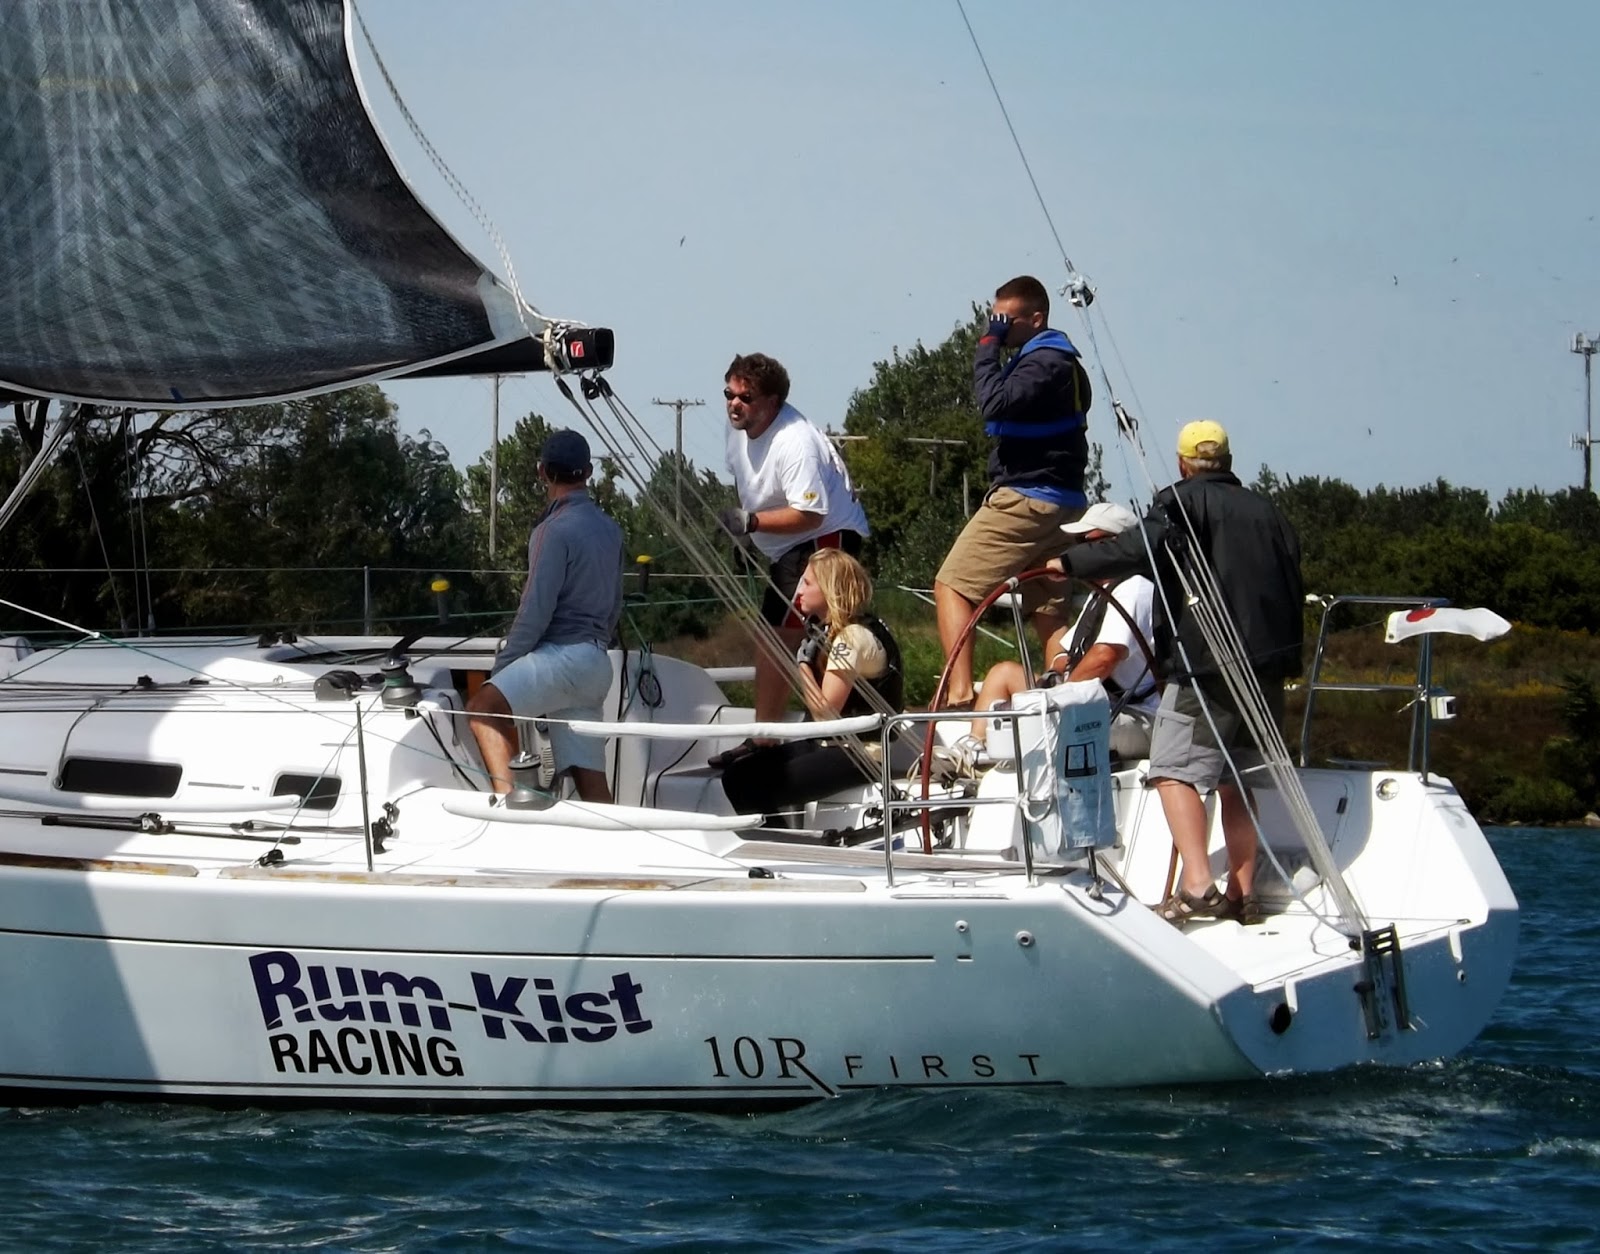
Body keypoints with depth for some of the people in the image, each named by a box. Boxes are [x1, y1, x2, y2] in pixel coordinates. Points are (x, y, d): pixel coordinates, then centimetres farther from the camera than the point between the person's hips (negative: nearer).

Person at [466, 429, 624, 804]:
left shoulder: (556, 530, -9)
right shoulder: (609, 529, 16)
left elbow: (537, 609, -13)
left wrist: (502, 668, -6)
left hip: (563, 652, -9)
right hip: (596, 663, 9)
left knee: (483, 707, -25)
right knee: (590, 779, 5)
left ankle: (504, 791, -45)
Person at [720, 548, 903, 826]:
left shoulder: (853, 638, -17)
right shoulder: (829, 631, 13)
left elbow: (825, 712, -19)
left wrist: (804, 662, -15)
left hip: (857, 756, -10)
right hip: (828, 744, 10)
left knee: (754, 788, -19)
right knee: (737, 775, 0)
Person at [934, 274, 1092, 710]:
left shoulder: (1044, 362, -14)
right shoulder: (1064, 361, 18)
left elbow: (995, 404, -27)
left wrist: (987, 348, -17)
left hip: (1025, 498, -10)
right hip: (1060, 501, 10)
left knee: (951, 586, -9)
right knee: (1049, 609, 11)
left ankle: (959, 693, -20)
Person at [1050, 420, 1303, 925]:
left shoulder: (1184, 501, -2)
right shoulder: (1266, 511, 20)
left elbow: (1145, 547, -20)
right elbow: (1293, 585, 23)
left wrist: (1071, 562, -16)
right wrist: (1285, 653, 32)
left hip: (1206, 661, -7)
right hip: (1267, 664, 7)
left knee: (1175, 770, -9)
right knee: (1234, 778, 16)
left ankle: (1196, 884, -23)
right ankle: (1242, 894, 14)